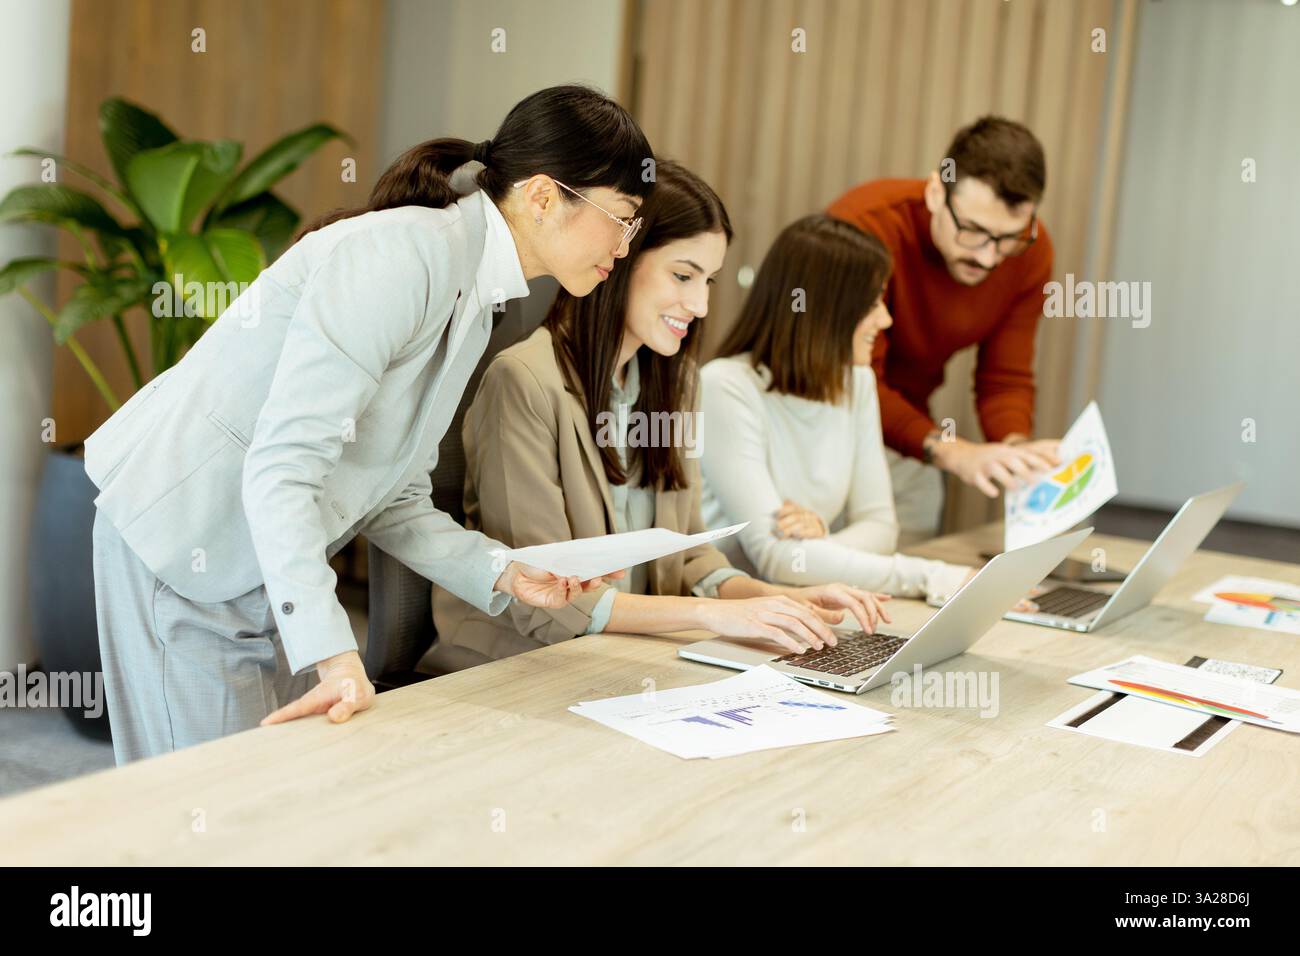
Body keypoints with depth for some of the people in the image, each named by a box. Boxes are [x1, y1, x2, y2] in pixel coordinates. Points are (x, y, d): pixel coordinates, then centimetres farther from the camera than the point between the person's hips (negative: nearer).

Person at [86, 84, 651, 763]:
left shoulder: (474, 309, 8)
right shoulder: (408, 252, -22)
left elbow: (393, 498, 11)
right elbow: (281, 466, -29)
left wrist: (503, 575, -3)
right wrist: (333, 653, -33)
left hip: (269, 571, 9)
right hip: (180, 547, -9)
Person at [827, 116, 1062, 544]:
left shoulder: (1030, 253, -12)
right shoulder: (867, 226, -28)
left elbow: (1006, 378, -7)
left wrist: (1015, 447, -28)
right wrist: (953, 452, -42)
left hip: (906, 433, 5)